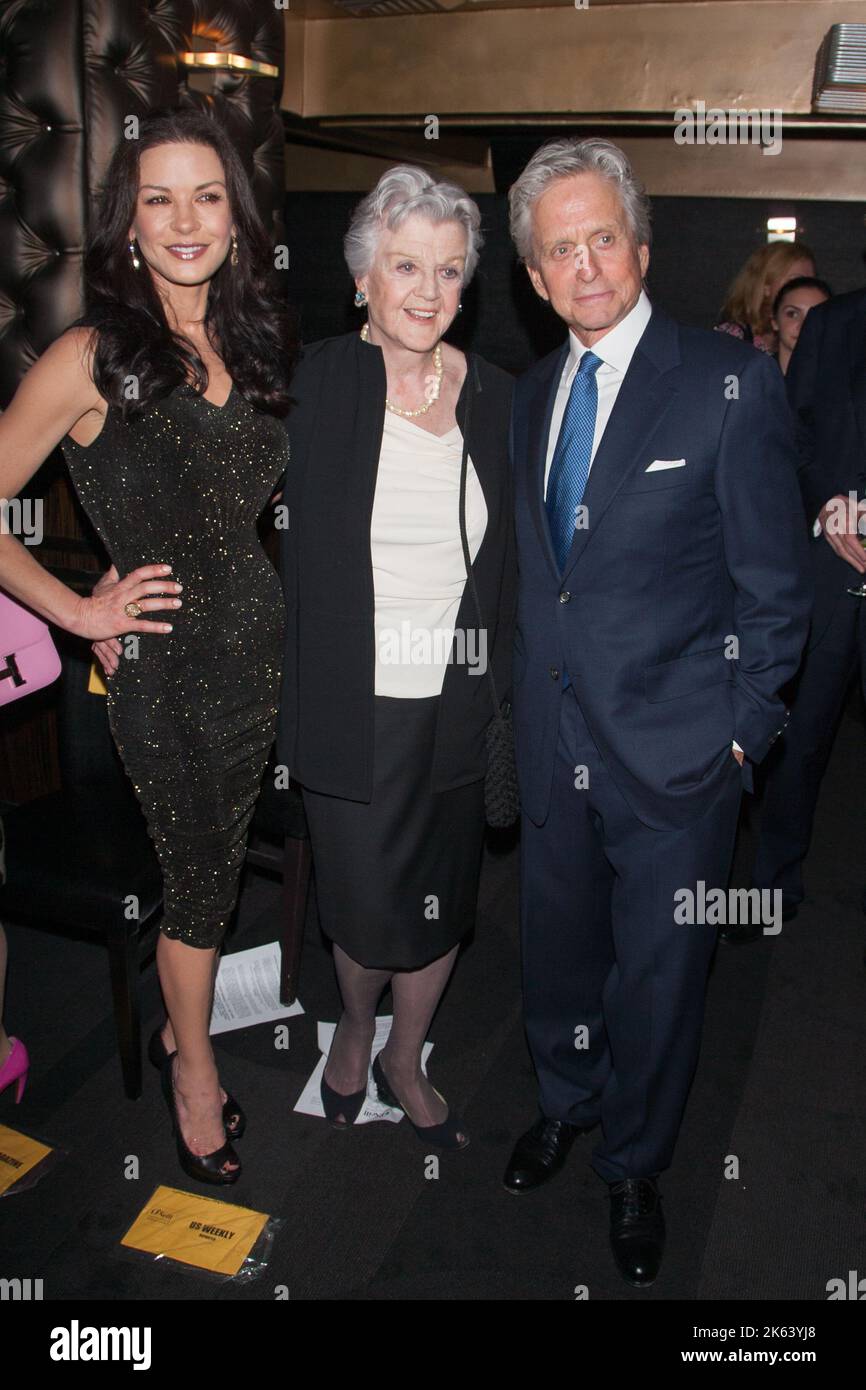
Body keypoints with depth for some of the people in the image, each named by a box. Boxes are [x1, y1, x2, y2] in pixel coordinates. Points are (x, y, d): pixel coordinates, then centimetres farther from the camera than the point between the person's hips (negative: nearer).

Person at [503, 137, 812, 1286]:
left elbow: (774, 584, -7)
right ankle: (566, 1104, 49)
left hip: (675, 752, -5)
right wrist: (530, 695, 8)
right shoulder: (531, 394, 8)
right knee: (556, 944, 21)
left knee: (658, 974, 11)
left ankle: (634, 1168, 37)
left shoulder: (731, 383, -9)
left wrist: (739, 733, -9)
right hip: (553, 739, 5)